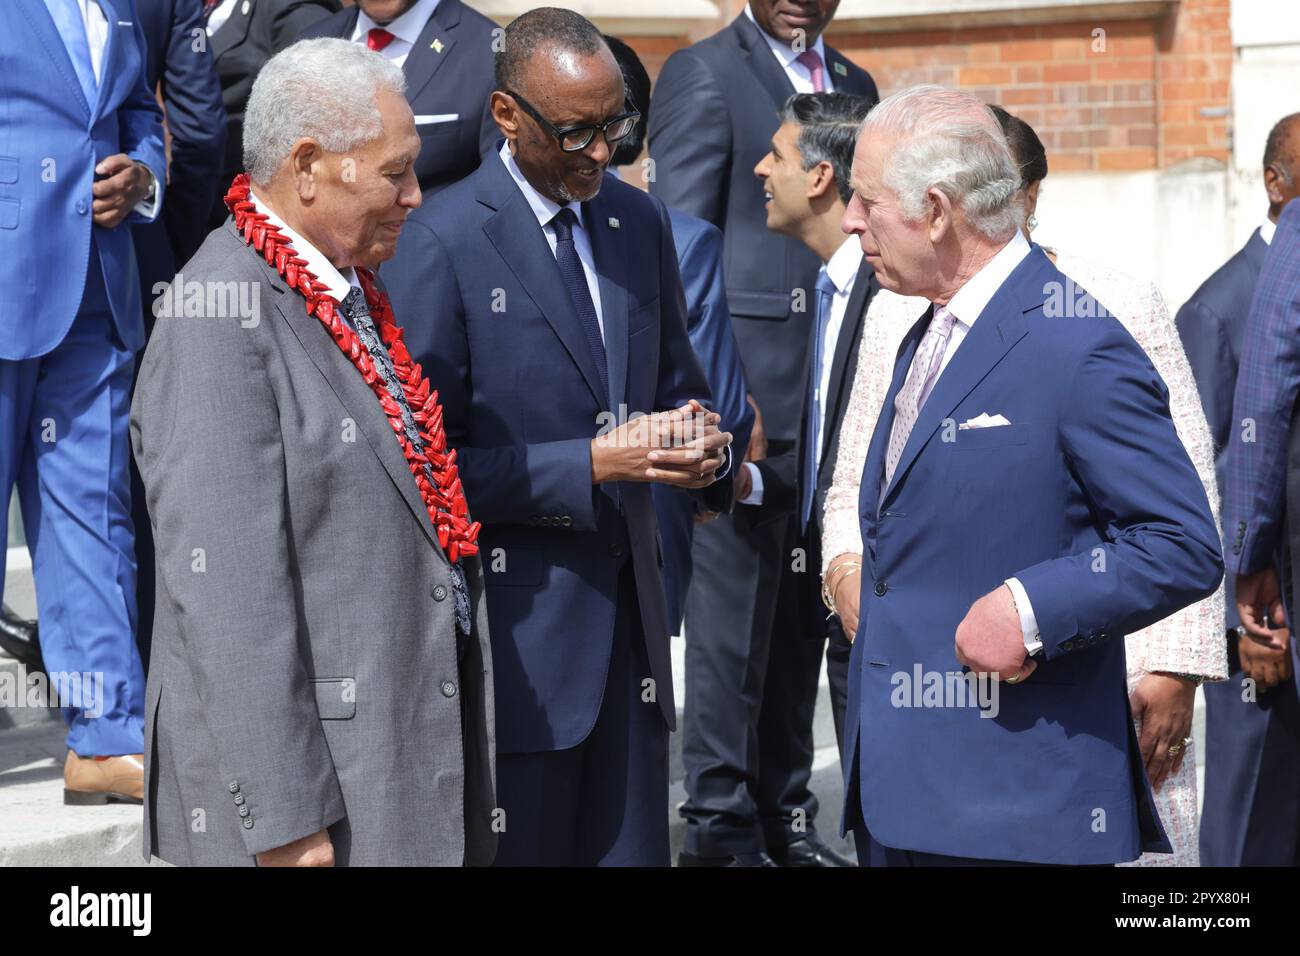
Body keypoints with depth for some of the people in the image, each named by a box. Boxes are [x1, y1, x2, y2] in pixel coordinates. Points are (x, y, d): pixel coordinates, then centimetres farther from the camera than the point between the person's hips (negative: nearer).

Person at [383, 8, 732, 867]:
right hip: (515, 623, -6)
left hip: (630, 601, 6)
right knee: (521, 847, 1)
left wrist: (696, 440, -4)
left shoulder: (640, 222, 9)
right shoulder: (443, 241, -11)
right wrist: (593, 463, -20)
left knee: (632, 847, 10)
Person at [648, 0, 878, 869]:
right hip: (749, 385, -6)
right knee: (734, 608, -2)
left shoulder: (854, 87, 17)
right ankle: (720, 824, 5)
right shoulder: (704, 74, -4)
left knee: (804, 610, 11)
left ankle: (784, 806, 20)